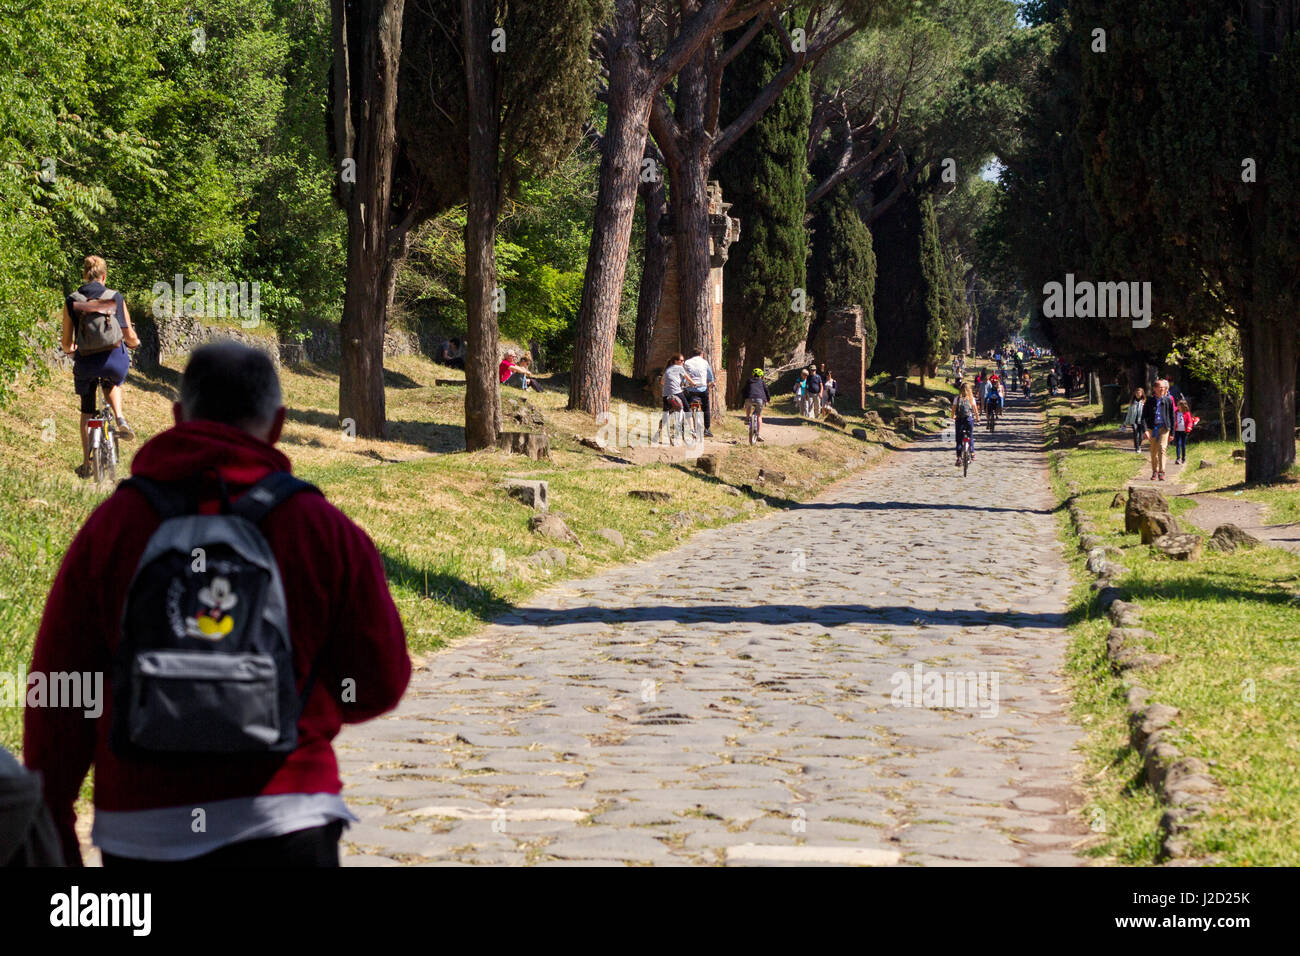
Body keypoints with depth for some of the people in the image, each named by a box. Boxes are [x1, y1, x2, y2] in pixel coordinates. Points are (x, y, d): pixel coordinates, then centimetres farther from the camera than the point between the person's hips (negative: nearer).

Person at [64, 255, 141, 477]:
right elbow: (130, 337, 2)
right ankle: (120, 419, 11)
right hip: (115, 360, 0)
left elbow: (67, 344, 4)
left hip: (86, 363, 0)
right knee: (111, 383, 37)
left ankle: (86, 465, 20)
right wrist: (135, 343, 27)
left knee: (87, 412, 20)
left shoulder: (72, 302, 1)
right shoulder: (115, 298, 0)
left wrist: (70, 350, 29)